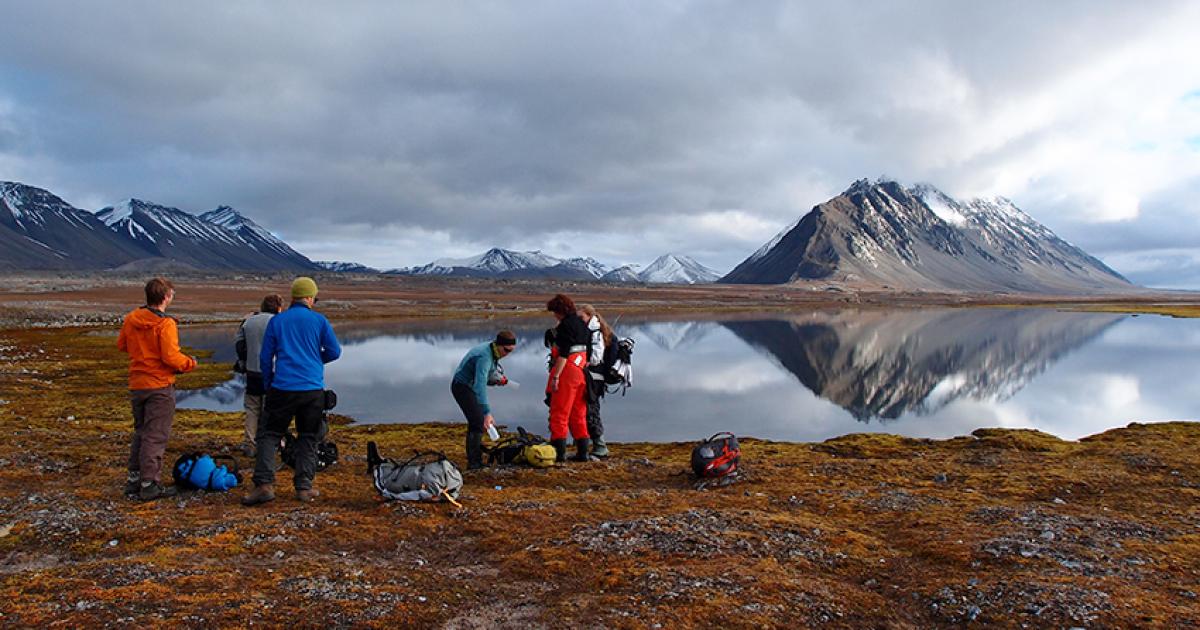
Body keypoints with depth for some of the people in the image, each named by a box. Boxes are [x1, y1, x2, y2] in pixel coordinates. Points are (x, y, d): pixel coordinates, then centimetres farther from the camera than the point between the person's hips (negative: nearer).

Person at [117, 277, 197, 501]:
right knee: (156, 436, 0)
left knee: (140, 432, 20)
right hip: (160, 386, -7)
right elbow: (171, 357, -22)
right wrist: (190, 363, -6)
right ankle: (149, 484, 3)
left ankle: (134, 479, 25)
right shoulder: (165, 324, -18)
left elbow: (121, 345, 16)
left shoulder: (131, 319, 4)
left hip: (136, 384, 7)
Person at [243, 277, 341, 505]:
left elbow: (265, 357, 8)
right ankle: (304, 487, 9)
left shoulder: (276, 321, 6)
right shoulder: (319, 320, 4)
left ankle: (264, 484, -5)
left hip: (282, 388, 0)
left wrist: (267, 385, 19)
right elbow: (334, 352, 6)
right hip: (313, 390, 0)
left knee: (268, 434, 7)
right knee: (308, 438, 10)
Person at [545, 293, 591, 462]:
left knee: (559, 413, -1)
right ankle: (583, 451, 16)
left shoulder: (565, 325, -12)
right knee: (578, 414, 14)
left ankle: (559, 451, -2)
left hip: (568, 370, -9)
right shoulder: (582, 323, 14)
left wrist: (555, 376, -19)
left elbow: (563, 353, -19)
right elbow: (587, 349, 17)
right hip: (582, 370, 9)